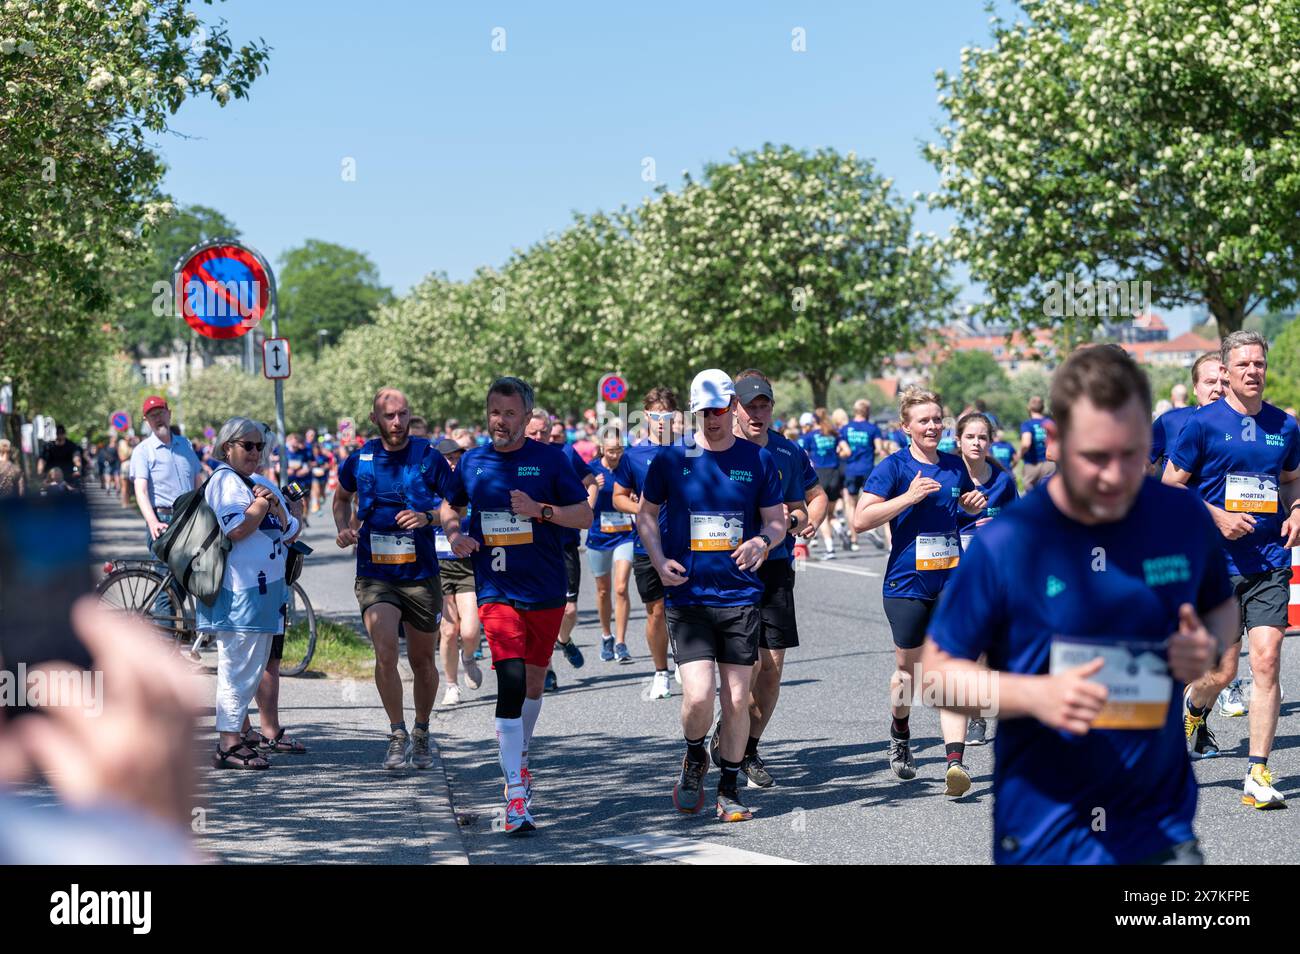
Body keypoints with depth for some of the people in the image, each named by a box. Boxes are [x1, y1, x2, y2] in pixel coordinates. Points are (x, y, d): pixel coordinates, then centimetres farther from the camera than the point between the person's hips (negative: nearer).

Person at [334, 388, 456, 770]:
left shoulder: (429, 457, -5)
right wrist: (344, 529, 2)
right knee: (385, 653, -18)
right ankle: (397, 734, -3)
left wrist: (427, 517, -18)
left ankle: (421, 733, 33)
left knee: (422, 660, 12)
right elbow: (342, 498, 20)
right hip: (374, 575, 0)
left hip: (421, 574, 0)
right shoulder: (360, 458, 1)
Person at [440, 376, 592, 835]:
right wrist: (453, 533, 1)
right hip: (497, 590, -1)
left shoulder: (550, 458, -2)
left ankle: (519, 756, 41)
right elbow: (448, 505, 22)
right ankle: (515, 793, -16)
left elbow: (585, 516, -2)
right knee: (511, 681, -16)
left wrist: (540, 510, -17)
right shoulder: (472, 462, 5)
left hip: (547, 591, 1)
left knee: (534, 681, 14)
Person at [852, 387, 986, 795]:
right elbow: (861, 519, -13)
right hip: (907, 583, -3)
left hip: (951, 582, 3)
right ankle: (900, 735, 40)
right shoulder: (894, 467, -5)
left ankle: (955, 761, -17)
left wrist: (977, 503, 6)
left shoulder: (955, 466, 9)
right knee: (908, 668, 11)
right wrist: (909, 497, -20)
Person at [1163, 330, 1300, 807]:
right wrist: (1216, 516, -13)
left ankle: (1258, 775, -3)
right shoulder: (1202, 423, -3)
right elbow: (1170, 487, 0)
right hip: (1216, 565, -2)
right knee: (1222, 671, -1)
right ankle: (1193, 708, 36)